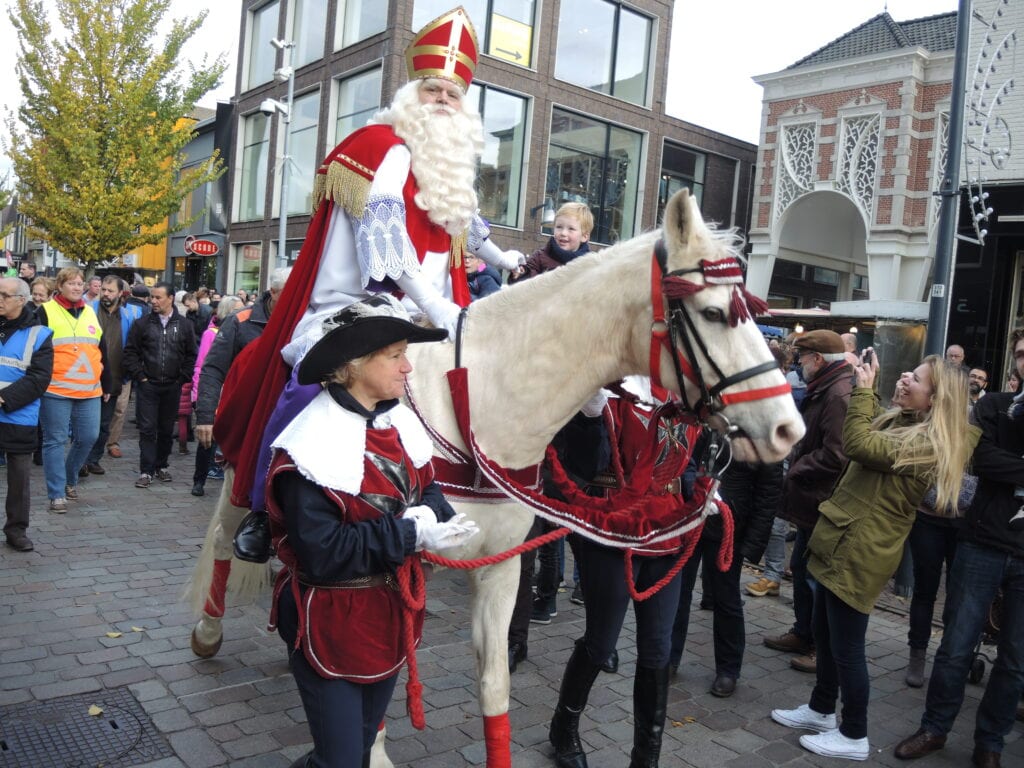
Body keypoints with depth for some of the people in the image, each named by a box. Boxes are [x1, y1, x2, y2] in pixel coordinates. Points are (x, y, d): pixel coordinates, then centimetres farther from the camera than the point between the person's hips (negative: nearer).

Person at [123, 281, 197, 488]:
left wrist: (183, 378, 0)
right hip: (147, 385, -1)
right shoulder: (142, 323, 1)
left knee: (167, 429, 10)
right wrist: (139, 376, -4)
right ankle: (146, 471, 1)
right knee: (147, 429, -3)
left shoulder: (184, 325, 4)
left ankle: (161, 466, 24)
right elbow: (130, 352, 3)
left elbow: (191, 355, 7)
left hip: (172, 387, 1)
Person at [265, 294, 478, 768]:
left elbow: (428, 491, 5)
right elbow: (323, 555, -26)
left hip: (391, 616, 7)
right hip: (331, 626, -7)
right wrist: (410, 533, -26)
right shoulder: (312, 449, -24)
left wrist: (429, 513, -18)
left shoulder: (400, 423, -2)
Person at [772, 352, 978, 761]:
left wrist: (863, 389, -19)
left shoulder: (930, 443, -19)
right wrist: (869, 386, 14)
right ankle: (821, 709, 37)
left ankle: (854, 736, 19)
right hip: (843, 539, 9)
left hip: (862, 551, -9)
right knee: (824, 634, 20)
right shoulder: (896, 419, 9)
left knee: (846, 646, 2)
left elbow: (858, 444, -28)